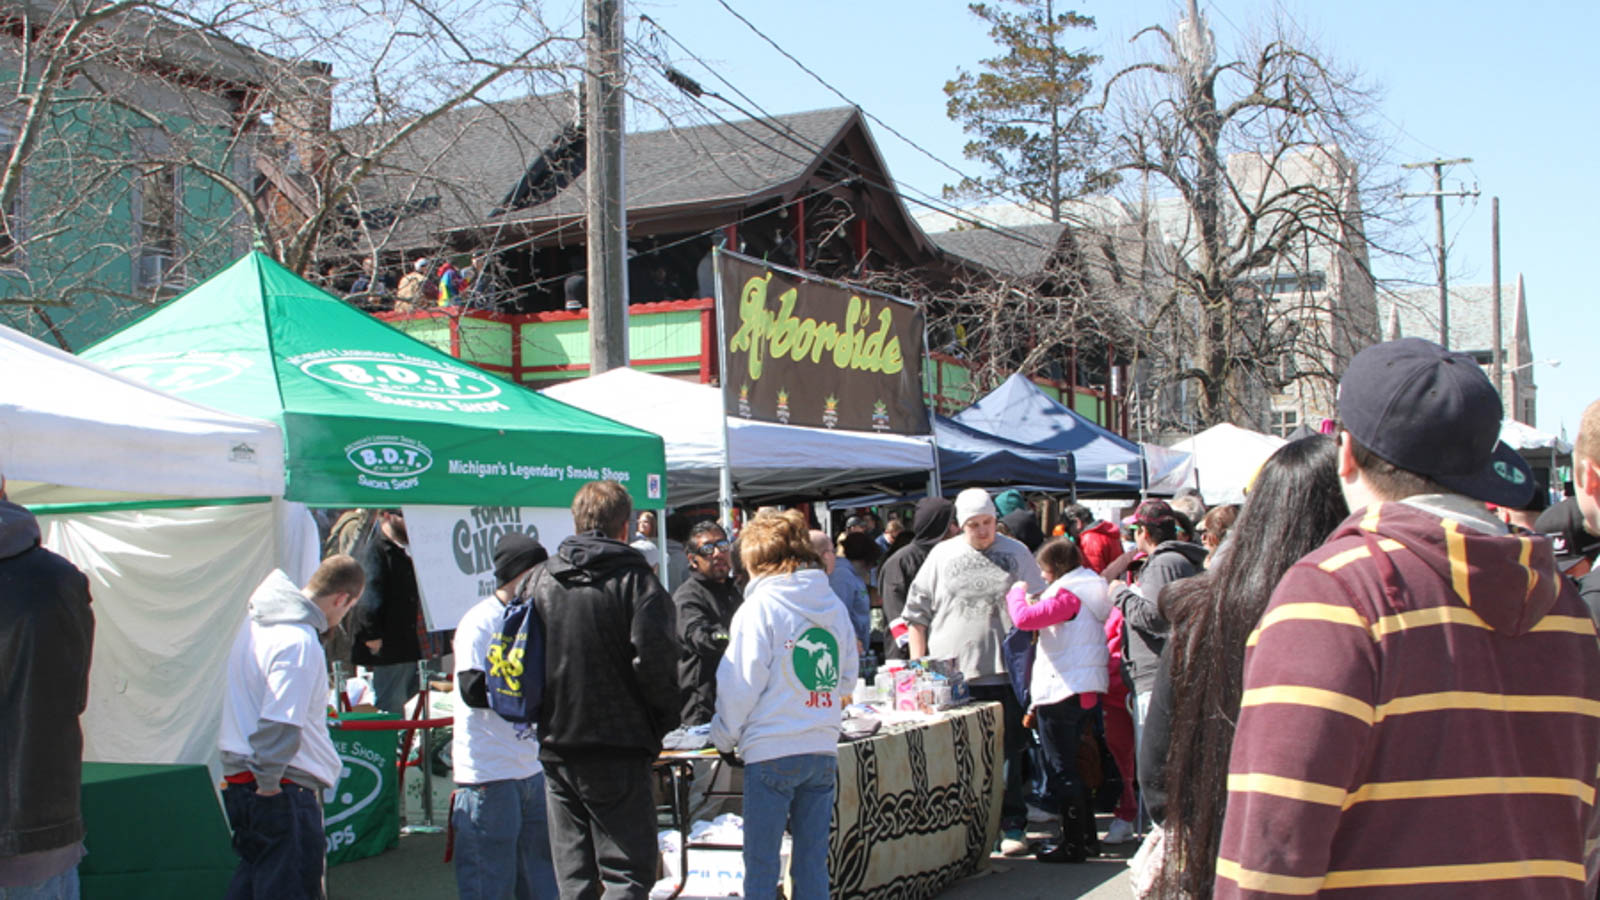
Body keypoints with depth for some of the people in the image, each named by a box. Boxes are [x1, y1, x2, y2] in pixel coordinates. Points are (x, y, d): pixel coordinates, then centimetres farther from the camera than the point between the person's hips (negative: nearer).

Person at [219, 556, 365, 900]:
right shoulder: (300, 642, -21)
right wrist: (268, 782, -17)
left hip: (237, 778, 9)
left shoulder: (249, 623, 9)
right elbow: (280, 724, -27)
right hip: (283, 791, -9)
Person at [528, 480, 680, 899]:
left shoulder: (540, 579, 7)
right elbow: (654, 657, -18)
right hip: (618, 748, -5)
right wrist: (667, 713, -3)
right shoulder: (634, 578, -8)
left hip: (556, 750, 5)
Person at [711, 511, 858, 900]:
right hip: (823, 750, 5)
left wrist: (725, 737, 5)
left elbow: (741, 684, -7)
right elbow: (847, 678, 14)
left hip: (772, 751, -5)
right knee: (812, 861, 11)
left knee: (761, 863, 4)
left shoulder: (761, 606, -9)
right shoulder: (834, 605, 9)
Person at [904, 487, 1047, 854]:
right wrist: (918, 664, 4)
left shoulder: (1016, 553, 7)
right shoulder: (942, 556, 8)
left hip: (1003, 672, 0)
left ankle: (1012, 827, 12)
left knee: (1008, 754, 3)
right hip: (949, 675, 1)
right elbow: (918, 611, 10)